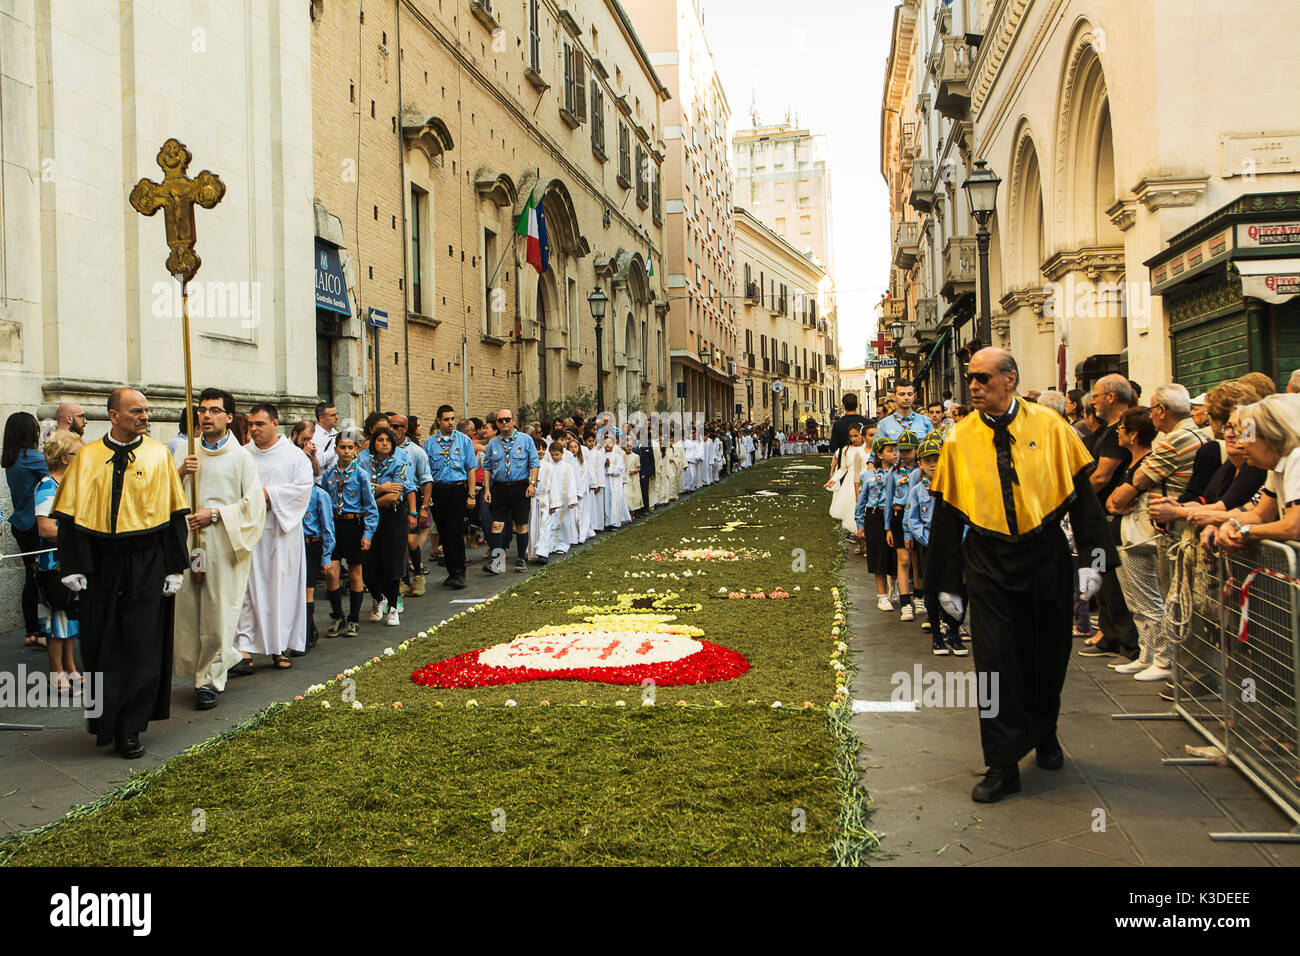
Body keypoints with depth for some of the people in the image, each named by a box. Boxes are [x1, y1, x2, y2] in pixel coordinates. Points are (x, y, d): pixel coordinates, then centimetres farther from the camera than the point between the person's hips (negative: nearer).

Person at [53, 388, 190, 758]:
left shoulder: (158, 455, 1)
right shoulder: (88, 457, 3)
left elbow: (172, 515, 0)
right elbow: (71, 515, 2)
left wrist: (173, 569, -5)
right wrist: (73, 567, -6)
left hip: (145, 566, -1)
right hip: (99, 565, 2)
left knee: (141, 650, 0)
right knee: (99, 646, 9)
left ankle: (130, 728, 11)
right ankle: (105, 719, 27)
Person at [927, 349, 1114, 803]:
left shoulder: (1049, 426, -1)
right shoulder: (960, 438, -1)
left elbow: (1081, 493, 1)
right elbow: (947, 514, 2)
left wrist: (1091, 558, -5)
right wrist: (947, 582, 2)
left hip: (1046, 558, 1)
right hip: (988, 564, 0)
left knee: (1048, 657, 13)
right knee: (995, 661, -4)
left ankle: (1044, 733, 40)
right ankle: (1003, 765, 8)